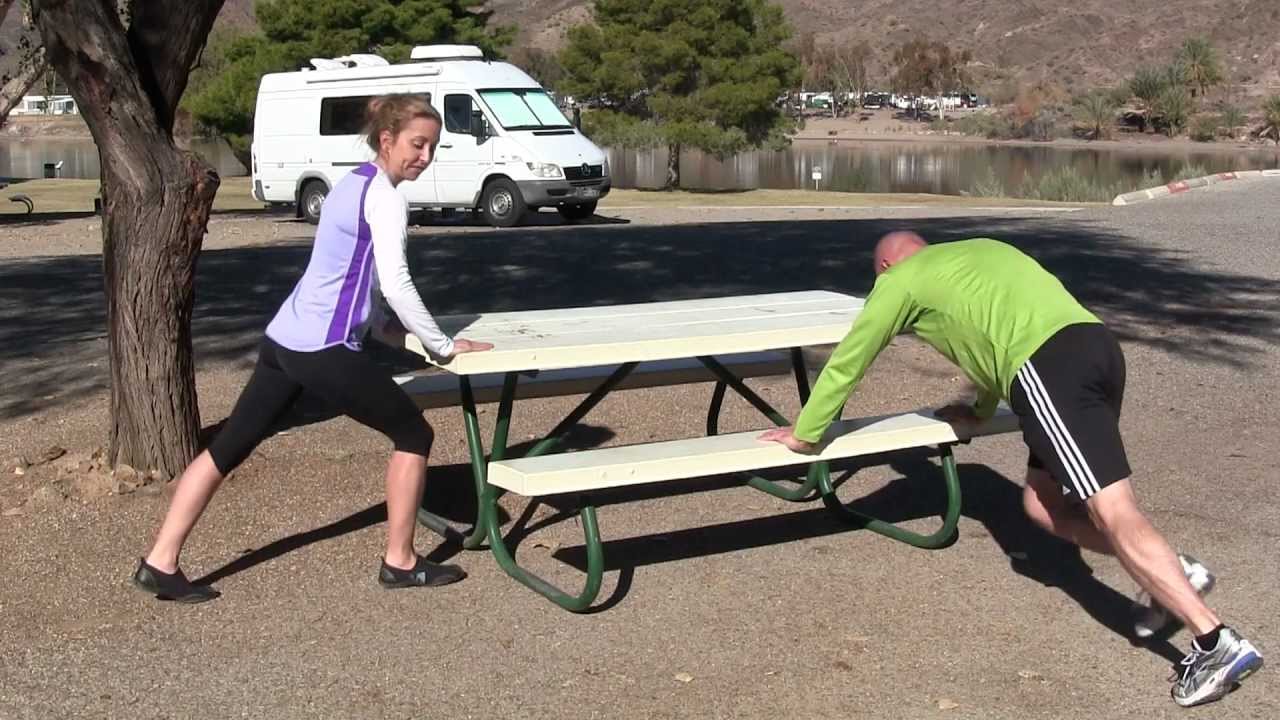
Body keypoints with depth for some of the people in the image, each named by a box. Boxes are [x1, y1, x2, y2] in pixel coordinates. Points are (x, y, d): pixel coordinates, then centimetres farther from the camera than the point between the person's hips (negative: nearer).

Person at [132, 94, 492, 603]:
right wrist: (443, 346, -11)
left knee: (228, 447, 11)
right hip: (325, 350, -9)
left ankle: (160, 564, 13)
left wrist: (388, 328, 23)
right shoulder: (385, 197, -11)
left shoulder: (352, 185, 18)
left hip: (283, 339, 9)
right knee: (413, 434, 6)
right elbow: (395, 284, -18)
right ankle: (400, 563, 13)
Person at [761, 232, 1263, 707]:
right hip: (1098, 346, 7)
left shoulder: (900, 279, 16)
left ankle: (1217, 644, -17)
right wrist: (979, 410, 58)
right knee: (1042, 503, 16)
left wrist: (804, 435, 32)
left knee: (1114, 515, -11)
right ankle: (1171, 572, 7)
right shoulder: (978, 250, 35)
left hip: (1050, 368, -7)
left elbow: (847, 361, 22)